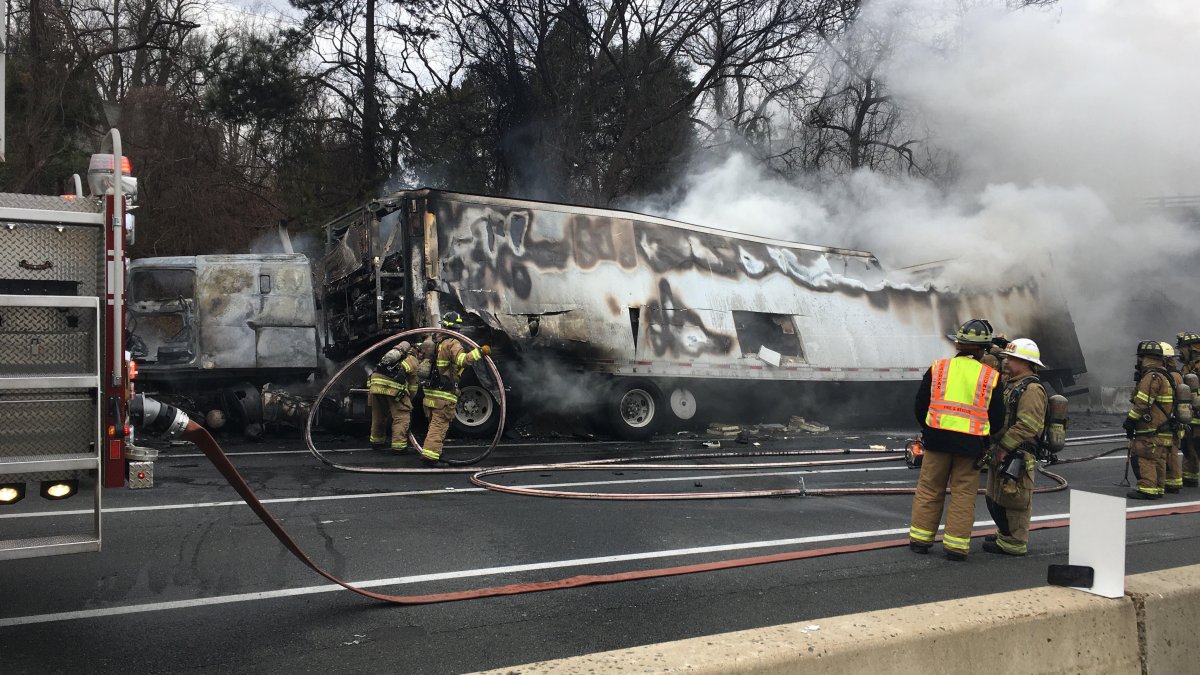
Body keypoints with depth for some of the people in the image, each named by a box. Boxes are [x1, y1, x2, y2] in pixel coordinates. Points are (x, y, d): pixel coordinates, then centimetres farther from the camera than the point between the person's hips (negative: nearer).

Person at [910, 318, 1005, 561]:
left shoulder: (938, 368, 1)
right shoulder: (991, 376, -1)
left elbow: (920, 406, 4)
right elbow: (997, 418, 2)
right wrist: (985, 440, 19)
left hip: (937, 438, 1)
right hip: (971, 443, -1)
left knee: (929, 489, 11)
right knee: (963, 495, 8)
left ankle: (920, 538, 16)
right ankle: (956, 544, 10)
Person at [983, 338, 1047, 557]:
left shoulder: (1032, 389, -15)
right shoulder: (1011, 384, 18)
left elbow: (1027, 426, -22)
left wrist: (1003, 448, -22)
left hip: (1017, 455, -10)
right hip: (1002, 453, 10)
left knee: (1013, 499, -3)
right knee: (994, 498, 18)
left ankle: (1014, 543, 6)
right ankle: (1005, 535, 31)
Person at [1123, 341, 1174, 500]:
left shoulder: (1152, 377, -16)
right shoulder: (1164, 376, 17)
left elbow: (1142, 403, -19)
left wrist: (1129, 421, -12)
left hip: (1151, 432, -10)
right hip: (1162, 431, 10)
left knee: (1141, 457, -9)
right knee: (1158, 459, 13)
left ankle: (1147, 488, -10)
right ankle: (1158, 489, 18)